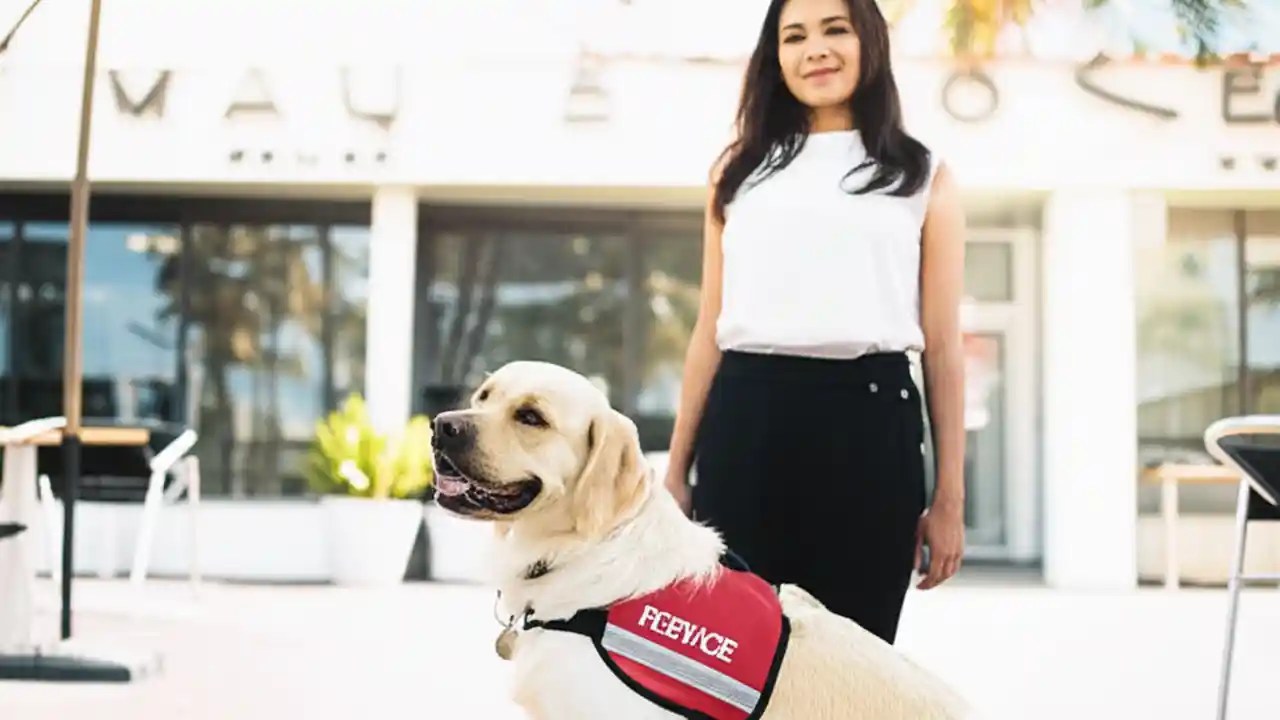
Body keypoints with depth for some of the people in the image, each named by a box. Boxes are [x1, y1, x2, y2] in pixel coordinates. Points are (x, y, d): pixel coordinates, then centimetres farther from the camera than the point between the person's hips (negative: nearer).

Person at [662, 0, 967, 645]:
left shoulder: (922, 177, 10)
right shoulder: (740, 169, 15)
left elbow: (943, 346, 7)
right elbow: (709, 330, 15)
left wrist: (950, 497, 2)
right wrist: (676, 469, 11)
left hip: (870, 422, -1)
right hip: (746, 421, 2)